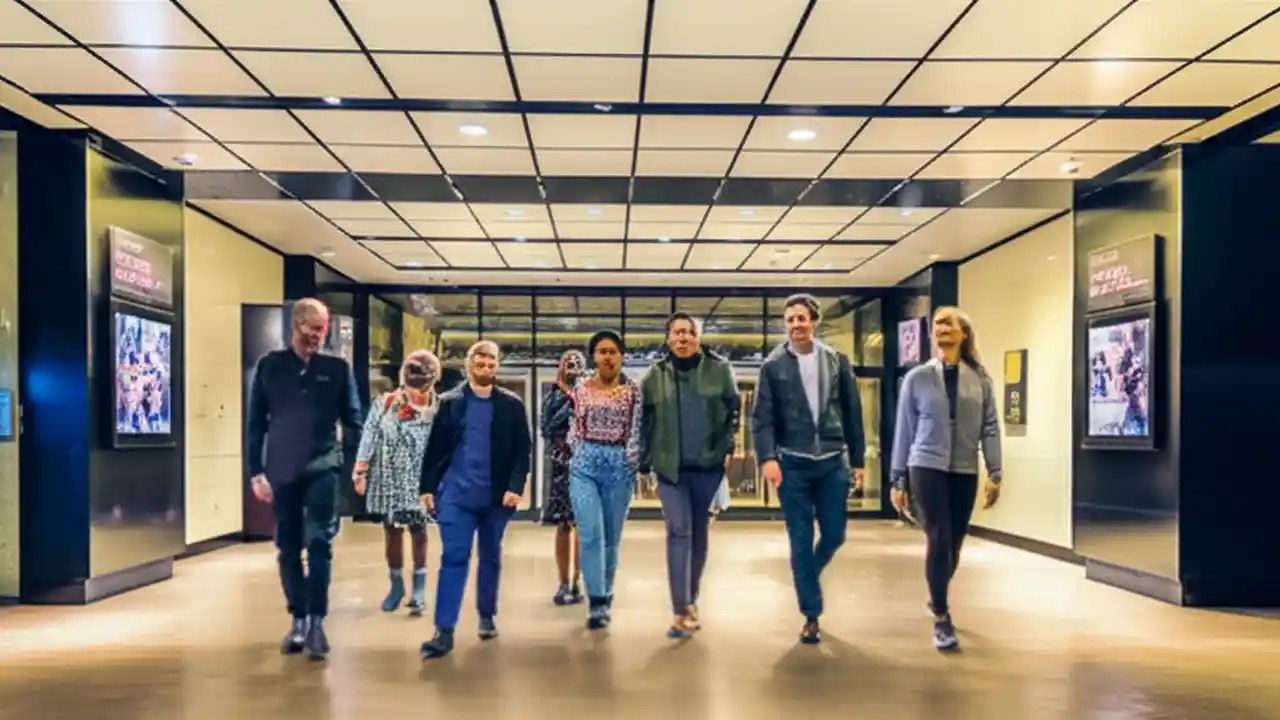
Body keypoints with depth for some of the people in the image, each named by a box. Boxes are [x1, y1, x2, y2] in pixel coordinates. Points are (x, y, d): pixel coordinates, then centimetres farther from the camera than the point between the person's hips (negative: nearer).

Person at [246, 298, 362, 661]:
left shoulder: (337, 368, 4)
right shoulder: (269, 366, 5)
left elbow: (352, 421, 6)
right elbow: (255, 423, 6)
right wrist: (256, 472, 1)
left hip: (322, 468, -1)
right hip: (281, 470, 2)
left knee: (318, 543, -10)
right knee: (288, 549, 9)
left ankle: (317, 621, -4)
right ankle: (298, 620, 21)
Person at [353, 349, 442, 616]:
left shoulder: (438, 408, -6)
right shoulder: (384, 404, 0)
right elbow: (369, 440, 1)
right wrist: (360, 473, -1)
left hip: (420, 482, -2)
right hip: (389, 479, 2)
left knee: (418, 531, 3)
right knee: (391, 531, 11)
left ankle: (419, 587, 11)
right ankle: (396, 584, 25)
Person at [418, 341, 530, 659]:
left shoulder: (512, 404, 3)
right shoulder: (449, 402, 5)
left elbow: (522, 450, 0)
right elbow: (435, 447, 4)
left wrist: (515, 487, -11)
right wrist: (428, 487, -1)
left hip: (496, 495, 1)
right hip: (455, 493, -1)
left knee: (490, 557, 13)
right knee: (453, 557, -6)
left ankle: (486, 616, 30)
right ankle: (444, 631, -6)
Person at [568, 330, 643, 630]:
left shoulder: (632, 390, 2)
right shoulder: (580, 388, 6)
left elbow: (636, 431, 1)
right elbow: (573, 428, 13)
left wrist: (630, 461, -6)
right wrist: (580, 453, 4)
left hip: (619, 466, 0)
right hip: (585, 465, 0)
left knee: (611, 537, 7)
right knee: (591, 535, -11)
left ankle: (604, 599, 20)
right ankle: (598, 602, -8)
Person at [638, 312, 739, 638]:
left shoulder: (720, 369, 1)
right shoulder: (655, 375, 3)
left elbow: (734, 411, 5)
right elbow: (644, 421, 7)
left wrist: (731, 449, -4)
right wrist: (644, 462, 4)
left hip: (708, 465, 1)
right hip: (670, 467, -1)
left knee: (699, 532, 12)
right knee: (678, 532, -9)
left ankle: (691, 599, 29)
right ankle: (681, 611, -7)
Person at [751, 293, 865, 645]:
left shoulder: (837, 361, 6)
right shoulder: (773, 366, 0)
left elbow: (852, 412, 8)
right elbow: (762, 417, -5)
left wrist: (857, 460, 6)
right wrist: (767, 458, -18)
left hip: (833, 461, 2)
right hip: (792, 463, -2)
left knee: (834, 534, 6)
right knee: (801, 541, 2)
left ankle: (808, 577, 38)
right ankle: (811, 615, 13)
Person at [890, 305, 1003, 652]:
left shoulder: (979, 379, 4)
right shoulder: (917, 378, 0)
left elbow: (990, 427, 5)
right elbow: (904, 430, 3)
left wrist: (994, 473, -2)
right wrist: (898, 480, 3)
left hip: (964, 473, 2)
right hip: (927, 469, -2)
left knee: (954, 544, 11)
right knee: (939, 540, -9)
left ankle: (937, 598, 37)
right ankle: (941, 619, 3)